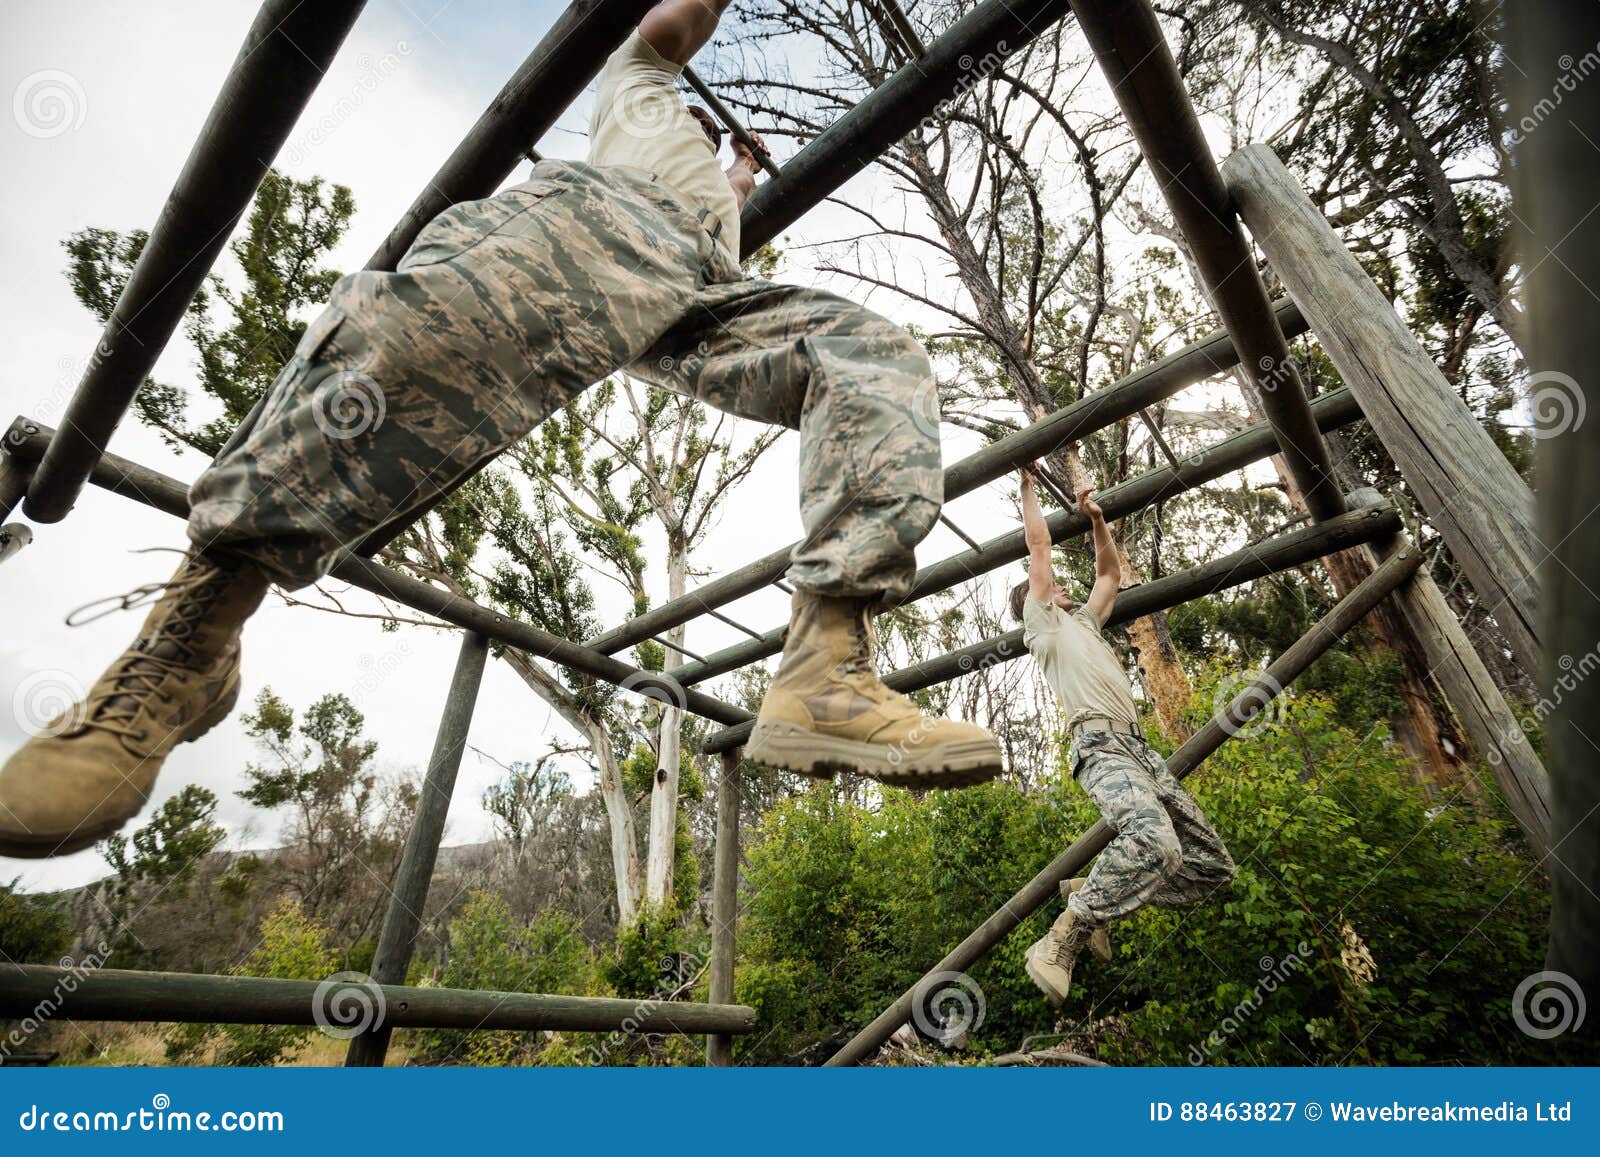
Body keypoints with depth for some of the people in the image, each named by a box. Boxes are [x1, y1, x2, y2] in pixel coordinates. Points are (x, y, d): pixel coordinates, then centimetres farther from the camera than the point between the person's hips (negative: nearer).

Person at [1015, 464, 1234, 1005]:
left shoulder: (1083, 621, 33)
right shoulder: (1043, 621, 13)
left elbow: (1111, 572, 42)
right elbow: (1039, 545, 13)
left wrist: (1096, 520, 36)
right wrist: (1028, 485, 23)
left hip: (1139, 748, 9)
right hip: (1101, 744, -9)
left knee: (1213, 865, 3)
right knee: (1155, 843, -35)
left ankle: (1095, 894, 9)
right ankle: (1059, 942, -24)